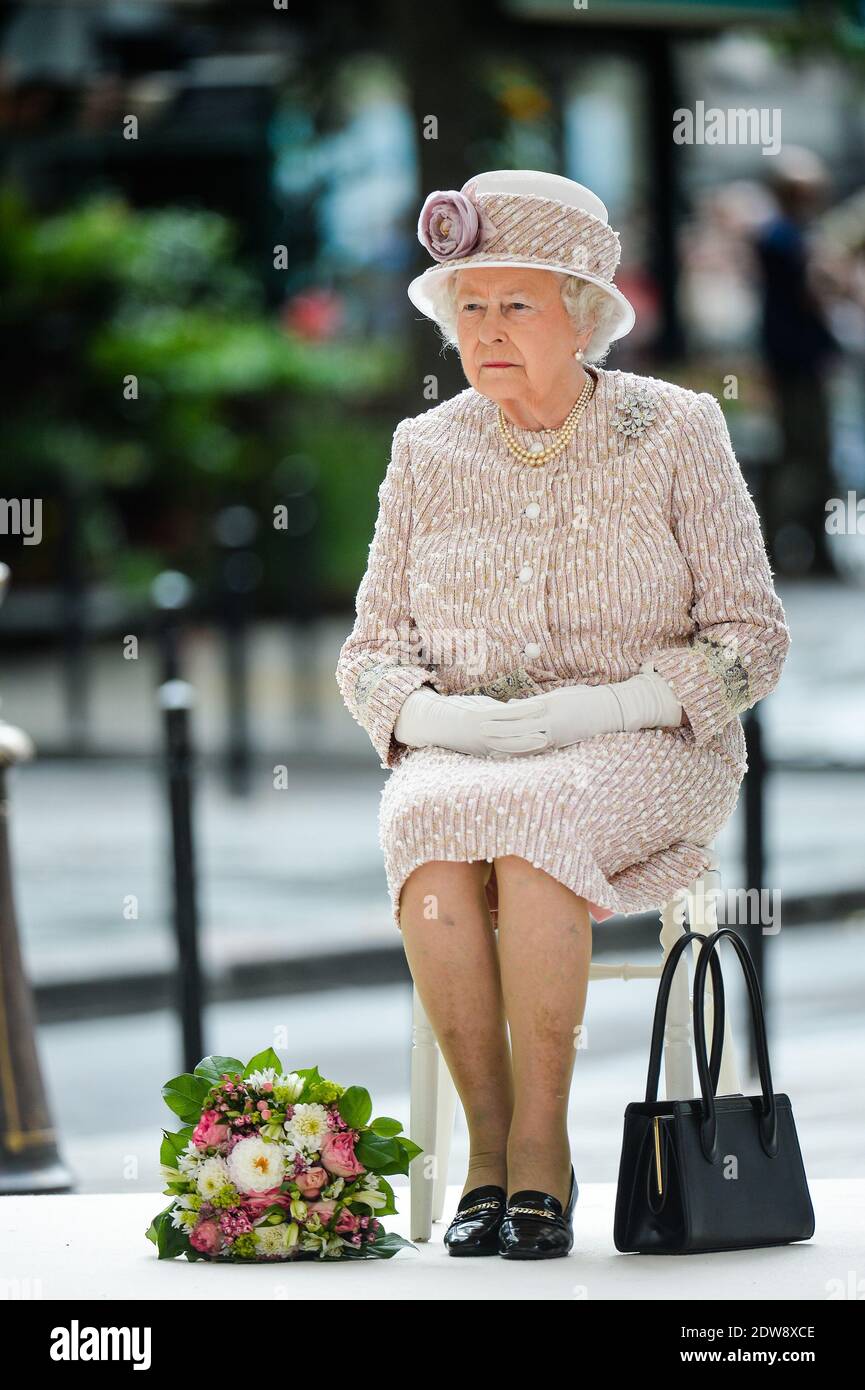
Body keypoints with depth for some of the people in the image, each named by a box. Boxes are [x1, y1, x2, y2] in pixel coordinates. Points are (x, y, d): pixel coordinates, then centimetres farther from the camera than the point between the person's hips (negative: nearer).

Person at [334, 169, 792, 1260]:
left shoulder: (673, 433, 2)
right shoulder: (428, 450, 11)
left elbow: (751, 641, 0)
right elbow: (369, 653, 12)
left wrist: (608, 707, -16)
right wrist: (438, 715, -11)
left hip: (645, 753, -2)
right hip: (456, 754, 3)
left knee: (534, 823, -37)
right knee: (428, 834, -34)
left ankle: (540, 1147, -28)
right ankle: (488, 1144, -24)